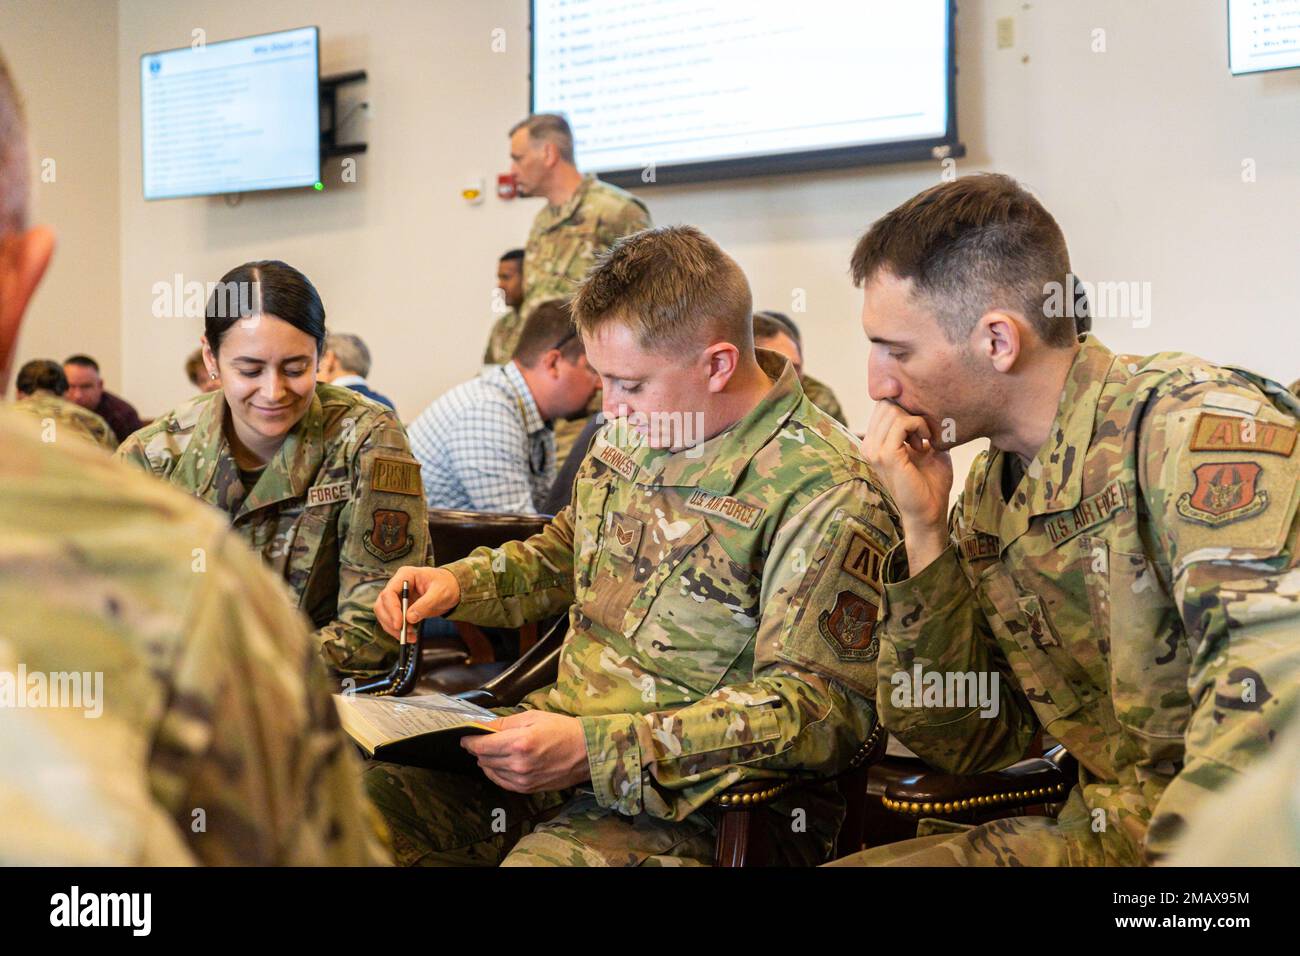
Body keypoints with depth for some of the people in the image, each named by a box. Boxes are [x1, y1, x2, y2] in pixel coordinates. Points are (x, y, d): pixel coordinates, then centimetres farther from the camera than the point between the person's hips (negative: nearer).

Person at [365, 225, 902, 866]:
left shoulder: (827, 495, -15)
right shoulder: (632, 436, 11)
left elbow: (822, 709, -21)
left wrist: (594, 749, -26)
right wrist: (460, 584, 8)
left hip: (691, 802, -7)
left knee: (539, 860, -35)